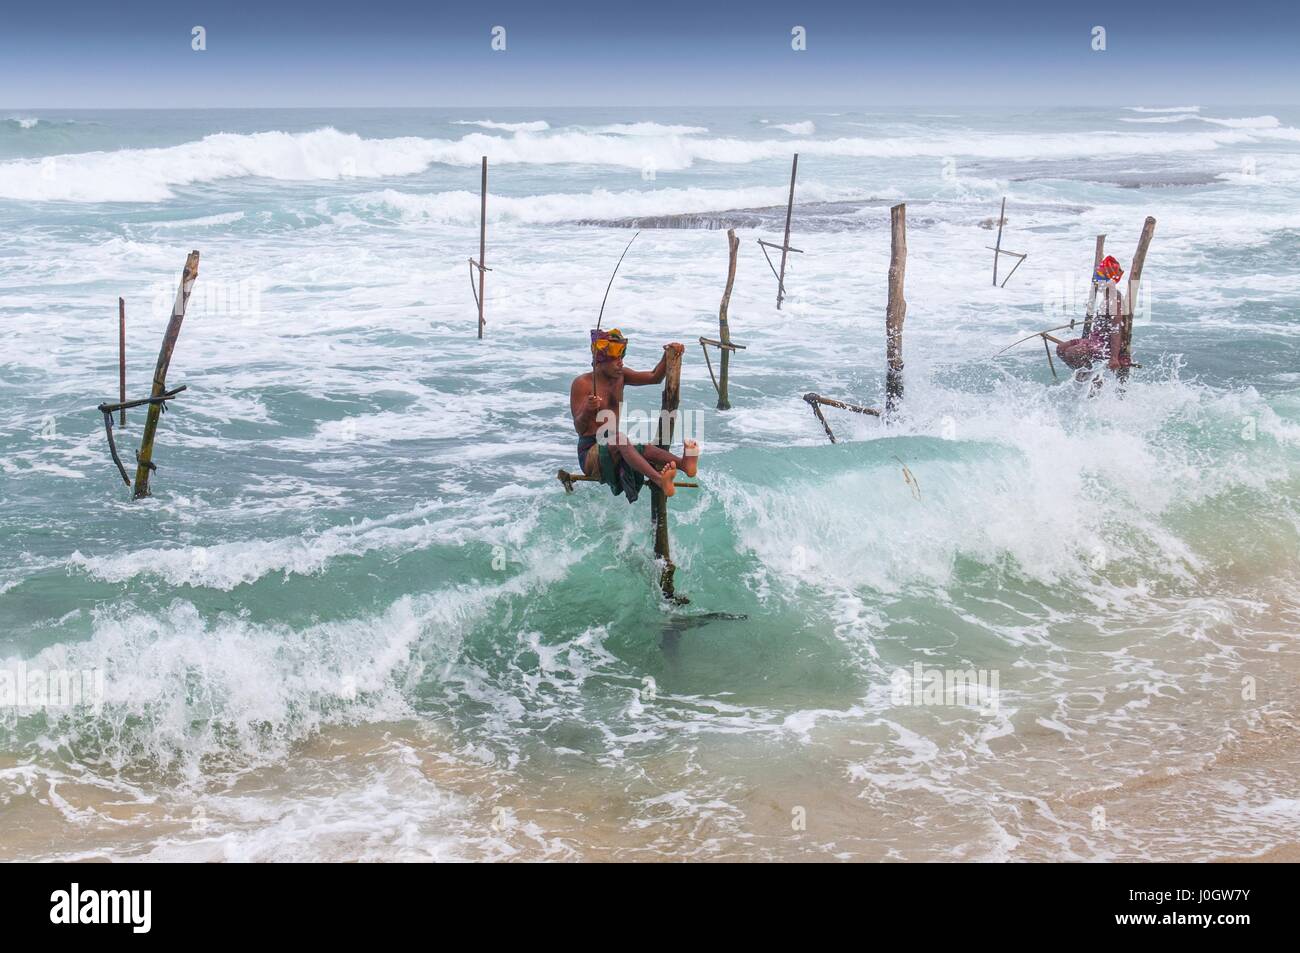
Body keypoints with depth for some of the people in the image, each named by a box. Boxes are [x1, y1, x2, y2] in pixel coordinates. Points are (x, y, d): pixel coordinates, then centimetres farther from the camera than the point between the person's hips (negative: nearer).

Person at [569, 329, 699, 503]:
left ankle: (684, 463, -59)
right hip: (590, 453, -6)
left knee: (646, 449, -27)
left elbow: (654, 377, 4)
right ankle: (659, 479, -64)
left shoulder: (620, 376, 12)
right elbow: (579, 429, -12)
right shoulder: (581, 384, -8)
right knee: (619, 439, -37)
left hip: (617, 450, 6)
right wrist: (587, 411, -33)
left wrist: (668, 356, -12)